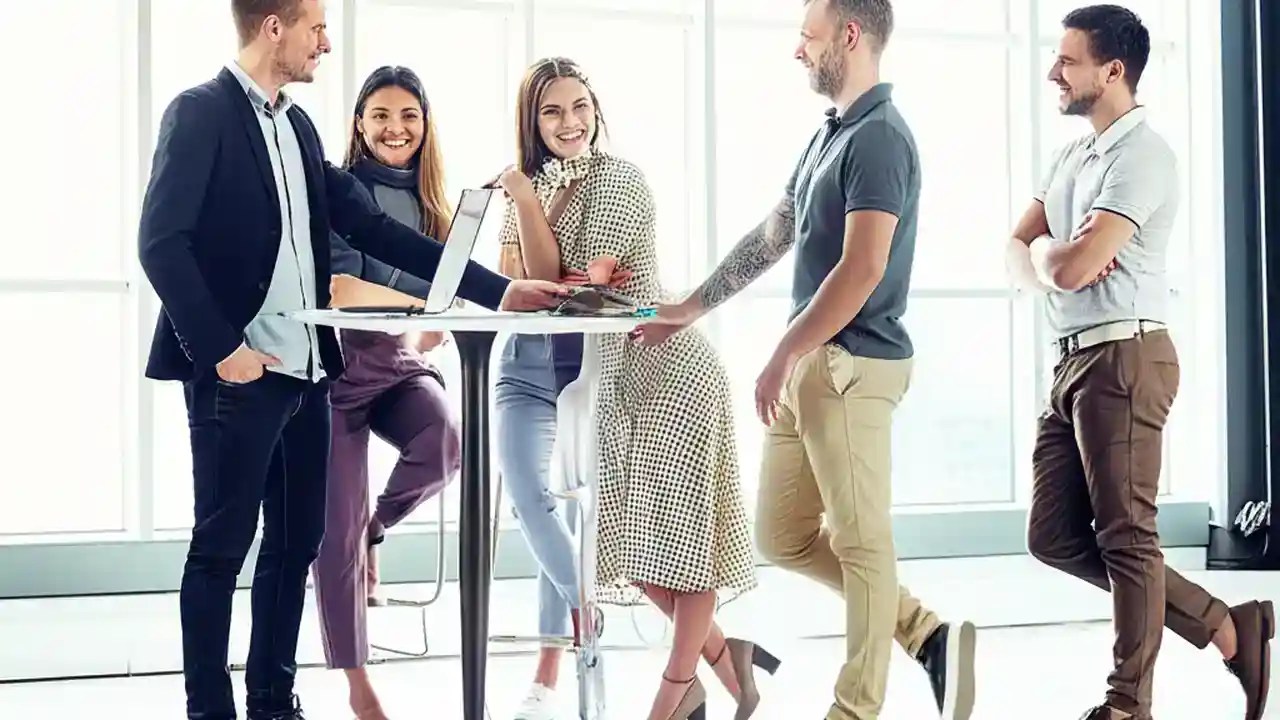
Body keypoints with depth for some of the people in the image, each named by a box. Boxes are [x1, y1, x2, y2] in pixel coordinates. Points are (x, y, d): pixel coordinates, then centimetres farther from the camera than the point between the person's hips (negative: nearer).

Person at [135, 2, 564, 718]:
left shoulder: (298, 125, 16)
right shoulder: (202, 112, -8)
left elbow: (373, 227, 12)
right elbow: (162, 242, -15)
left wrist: (496, 289, 7)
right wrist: (221, 349, -19)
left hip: (305, 369, 8)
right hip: (239, 372, -8)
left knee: (297, 541, 11)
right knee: (222, 545, -1)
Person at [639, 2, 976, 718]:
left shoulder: (879, 137, -13)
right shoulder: (830, 135, 16)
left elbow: (861, 269, -21)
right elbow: (771, 238, 23)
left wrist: (783, 357, -18)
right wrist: (690, 309, 24)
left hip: (851, 365, -10)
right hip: (810, 366, 10)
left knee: (860, 538, -1)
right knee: (783, 536, 13)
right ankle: (927, 634, 17)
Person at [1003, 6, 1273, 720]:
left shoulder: (1142, 154, -12)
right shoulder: (1073, 154, 18)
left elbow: (1071, 269, -21)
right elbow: (1020, 252, 14)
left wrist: (1048, 248, 1)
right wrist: (1058, 257, -8)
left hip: (1123, 358, -10)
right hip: (1075, 360, 10)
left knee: (1125, 534, -3)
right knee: (1055, 536, 8)